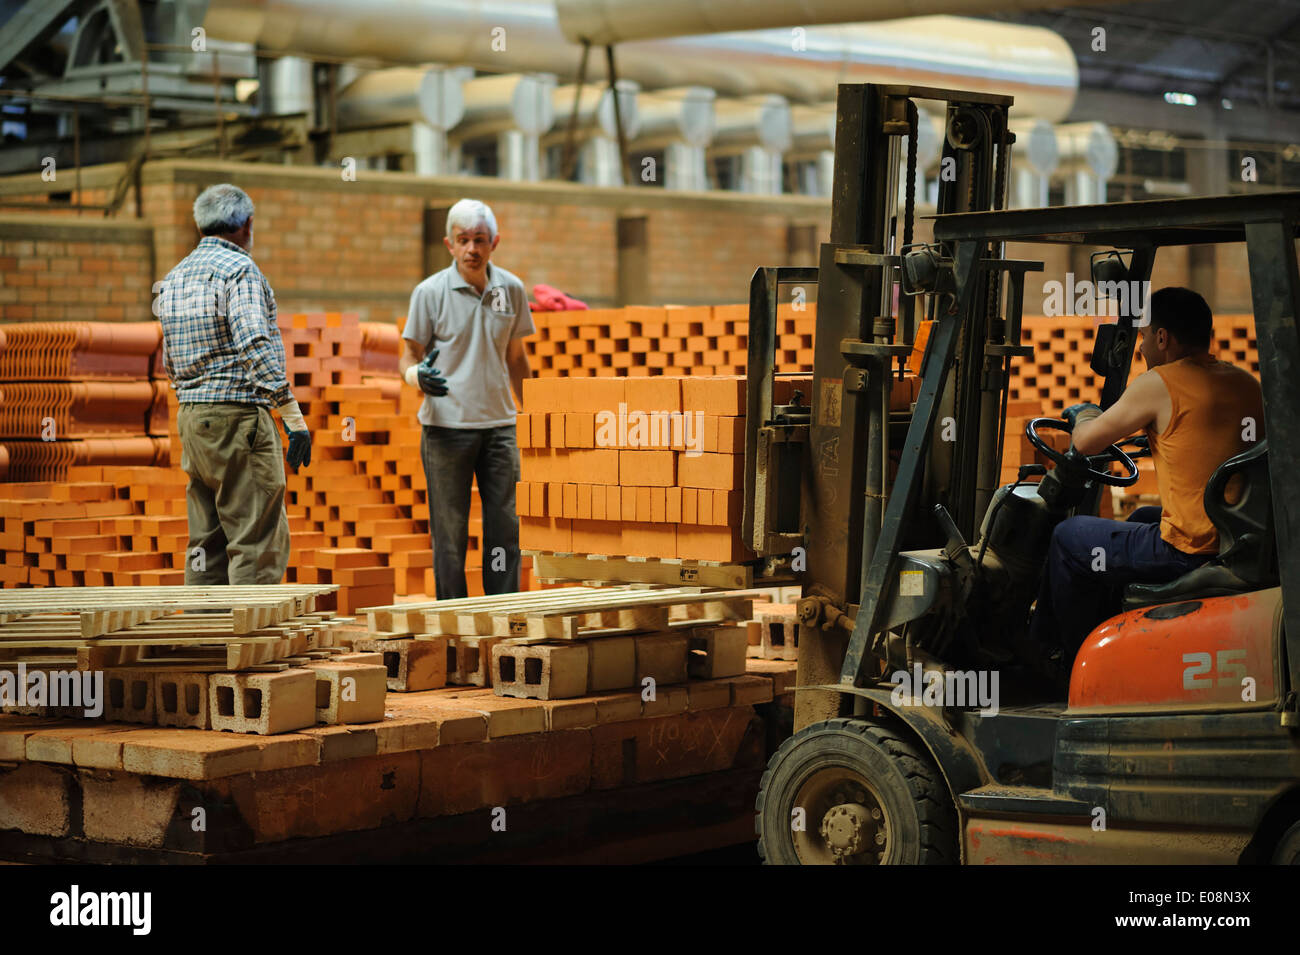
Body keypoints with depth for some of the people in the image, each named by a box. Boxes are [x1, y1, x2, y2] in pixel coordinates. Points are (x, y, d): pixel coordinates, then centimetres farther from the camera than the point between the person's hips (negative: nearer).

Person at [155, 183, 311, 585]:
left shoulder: (175, 276, 16)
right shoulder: (239, 269, -9)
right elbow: (257, 347, -21)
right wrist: (294, 418, -22)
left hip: (190, 416, 8)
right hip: (237, 415, -8)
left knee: (206, 541, 11)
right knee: (258, 543, -7)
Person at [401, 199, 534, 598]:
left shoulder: (512, 289, 6)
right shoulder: (429, 292, -5)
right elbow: (409, 355, 0)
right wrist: (416, 374, -23)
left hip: (499, 424, 3)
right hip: (447, 425, -3)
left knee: (504, 526, 5)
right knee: (449, 528, 1)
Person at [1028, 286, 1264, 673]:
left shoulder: (1159, 384, -11)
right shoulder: (1247, 383, 10)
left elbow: (1086, 442, -2)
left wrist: (1084, 413, 19)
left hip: (1192, 553, -8)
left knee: (1068, 538, 13)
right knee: (1143, 518, 35)